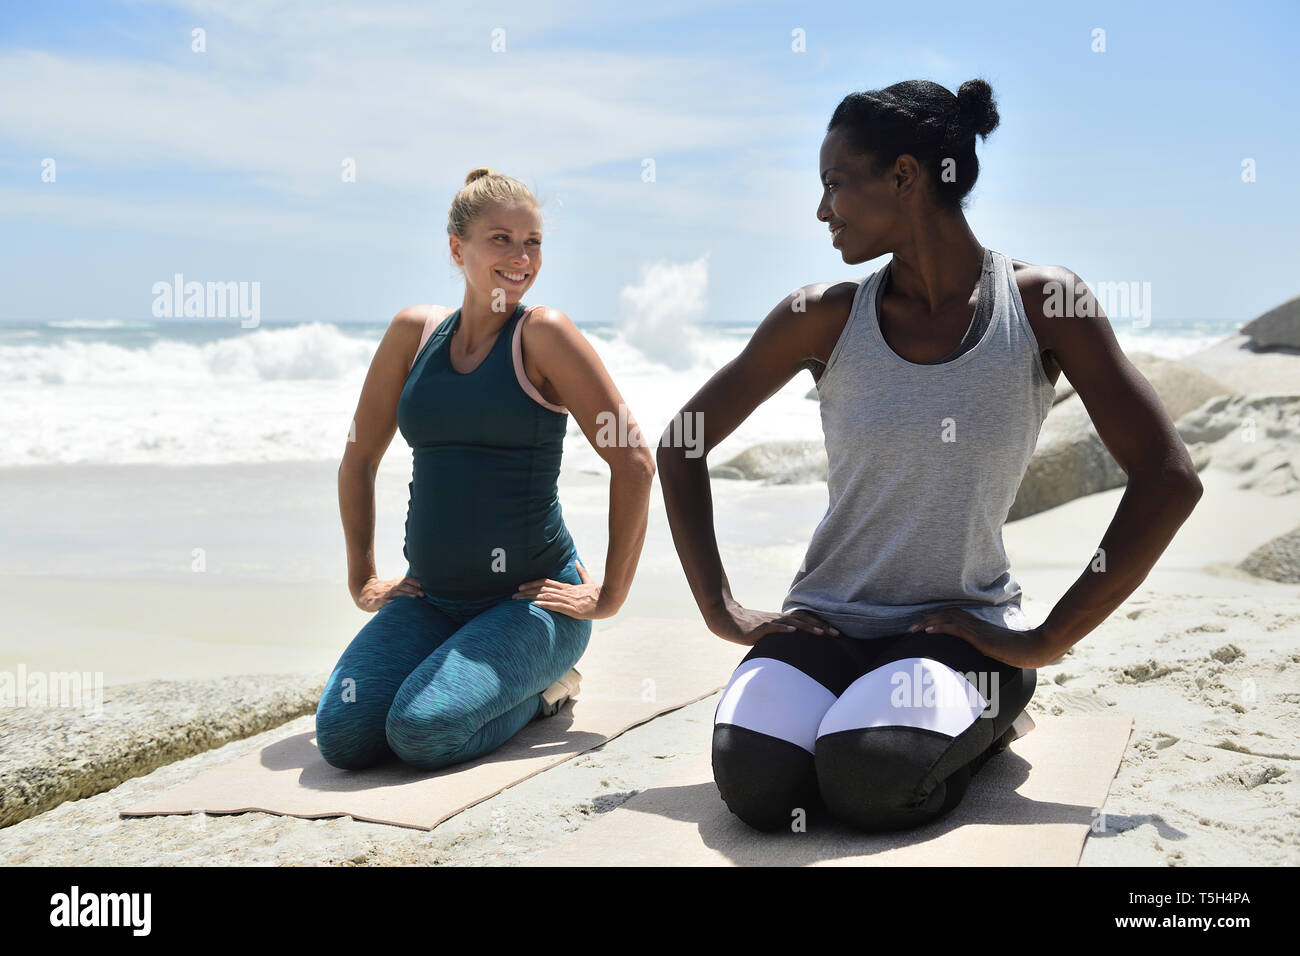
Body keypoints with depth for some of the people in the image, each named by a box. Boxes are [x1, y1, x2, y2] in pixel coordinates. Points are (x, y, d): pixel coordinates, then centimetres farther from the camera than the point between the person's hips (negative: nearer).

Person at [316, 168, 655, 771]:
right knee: (343, 736, -13)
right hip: (429, 598, 5)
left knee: (423, 732, -24)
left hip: (530, 599, -4)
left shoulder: (543, 335, -8)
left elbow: (634, 462, -10)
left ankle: (540, 689, 5)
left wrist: (610, 595, -8)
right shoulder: (415, 331, 5)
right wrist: (362, 579, 13)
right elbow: (359, 458, 15)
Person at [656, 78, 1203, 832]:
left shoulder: (1045, 305, -6)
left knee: (871, 781, -29)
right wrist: (723, 612, -1)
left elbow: (1170, 480, -8)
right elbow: (681, 448, 7)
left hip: (964, 623, -1)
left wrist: (1047, 641, -10)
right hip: (828, 618, 2)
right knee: (757, 782, -26)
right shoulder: (822, 320, -2)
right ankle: (852, 709, 9)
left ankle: (986, 720, 6)